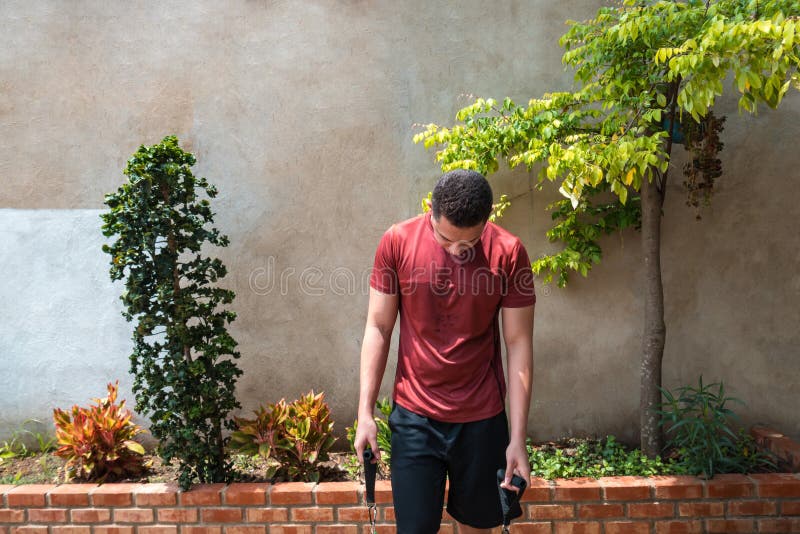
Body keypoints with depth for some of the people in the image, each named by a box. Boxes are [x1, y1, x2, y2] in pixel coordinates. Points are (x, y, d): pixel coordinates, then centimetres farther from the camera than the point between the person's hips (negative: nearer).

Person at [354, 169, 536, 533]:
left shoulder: (508, 253, -9)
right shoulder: (397, 242, -8)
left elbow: (519, 345, -6)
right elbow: (378, 328, -2)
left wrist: (518, 437, -8)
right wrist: (365, 414, -6)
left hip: (482, 419, 1)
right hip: (414, 416, 0)